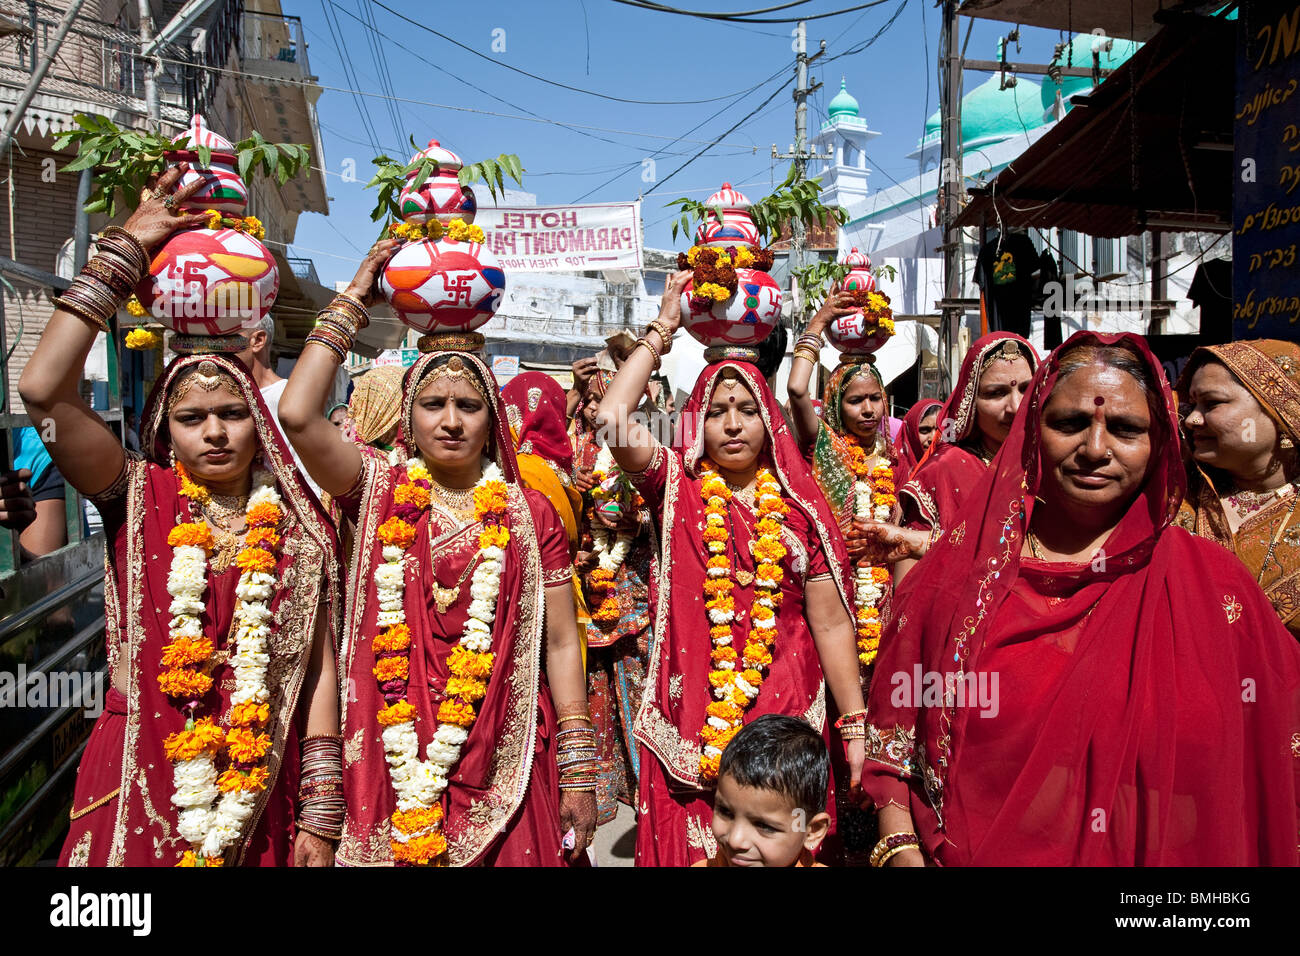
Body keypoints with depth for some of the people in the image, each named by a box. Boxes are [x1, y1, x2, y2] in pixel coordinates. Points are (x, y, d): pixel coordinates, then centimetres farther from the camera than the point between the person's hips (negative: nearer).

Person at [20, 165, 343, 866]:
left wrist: (321, 816, -5)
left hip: (264, 787, 0)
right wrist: (125, 249, -12)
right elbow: (43, 390, -15)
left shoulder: (299, 529, -1)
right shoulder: (139, 500, -2)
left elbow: (319, 670, -2)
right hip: (138, 779, 0)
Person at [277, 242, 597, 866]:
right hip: (393, 761, 1)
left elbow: (562, 643, 2)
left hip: (505, 765, 0)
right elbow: (297, 415, -13)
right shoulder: (381, 492, 3)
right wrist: (353, 299, -6)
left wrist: (578, 772, -1)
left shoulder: (530, 511, 2)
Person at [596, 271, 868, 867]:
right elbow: (611, 417, -14)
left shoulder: (799, 508, 4)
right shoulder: (677, 489, 2)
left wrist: (855, 725, -1)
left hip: (784, 716, 1)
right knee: (687, 844, 5)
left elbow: (832, 624, 3)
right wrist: (664, 326, -6)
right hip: (690, 714, 0)